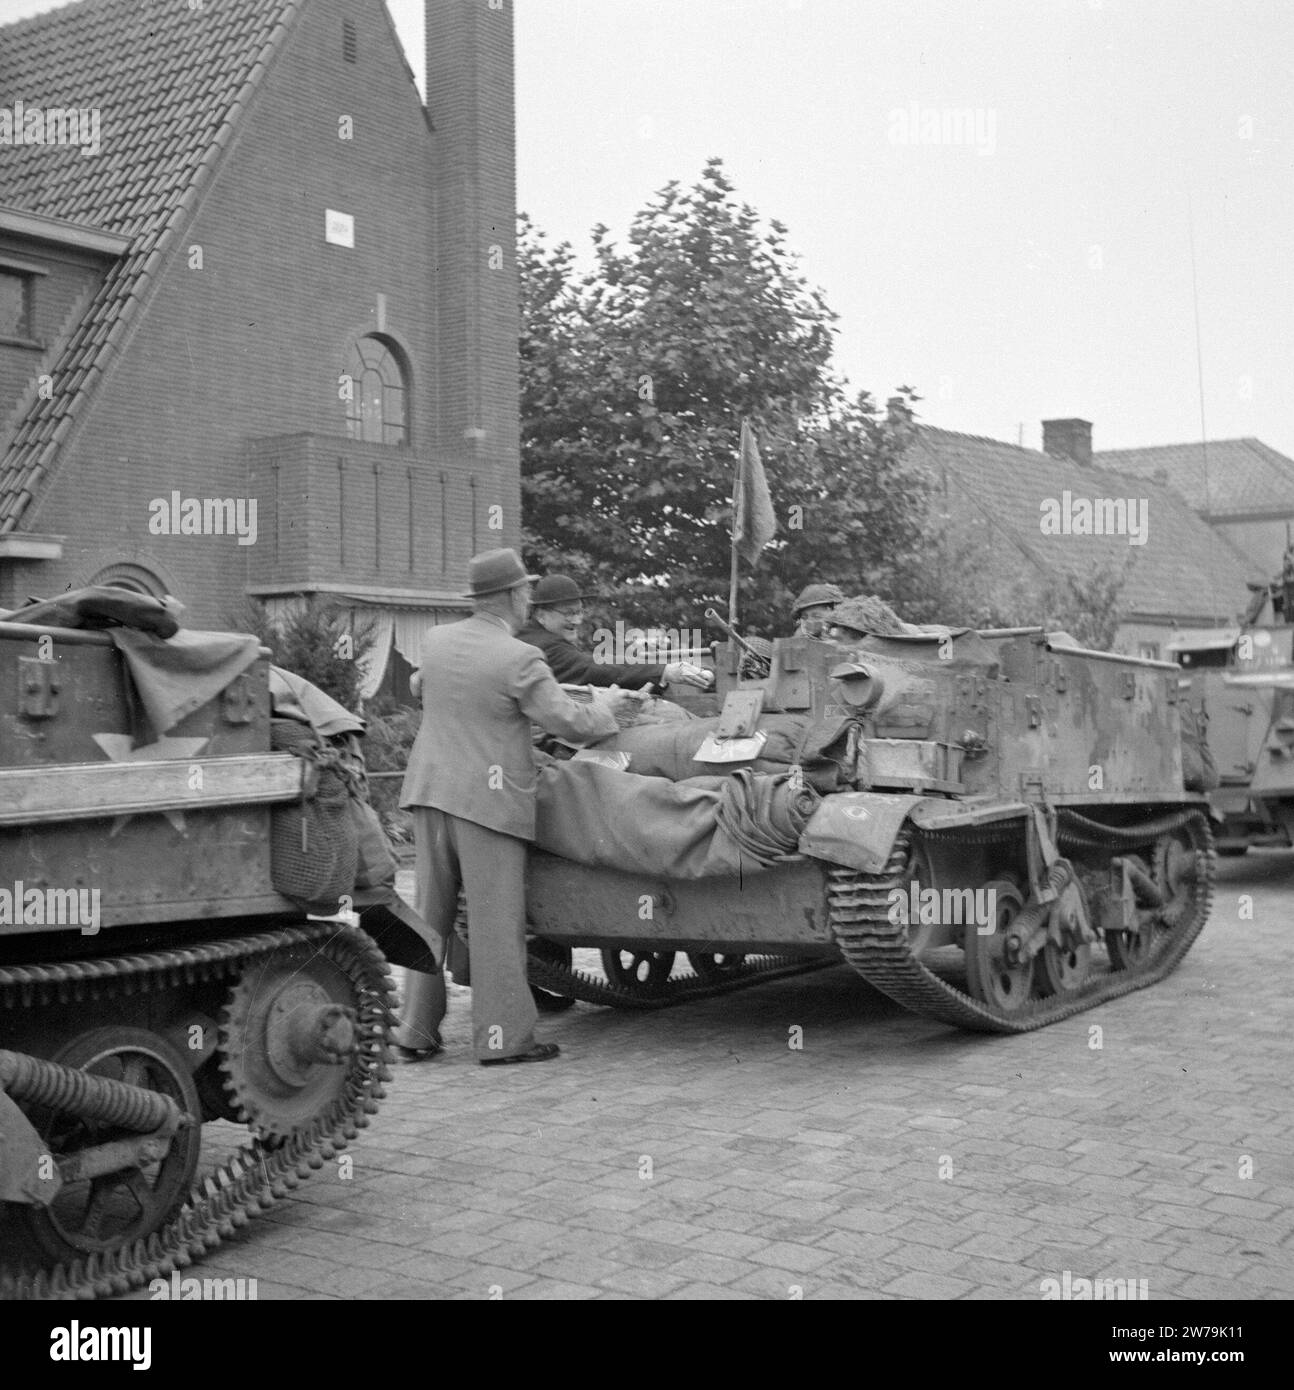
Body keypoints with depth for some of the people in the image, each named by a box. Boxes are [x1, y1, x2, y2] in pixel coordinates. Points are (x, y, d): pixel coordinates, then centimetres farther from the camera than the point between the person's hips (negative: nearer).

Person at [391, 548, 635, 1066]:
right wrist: (609, 711, 10)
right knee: (495, 921, 1)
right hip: (487, 798, -6)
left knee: (430, 913, 14)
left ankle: (417, 1032, 18)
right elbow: (567, 722, -10)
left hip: (429, 790, 6)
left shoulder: (435, 641, 6)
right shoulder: (518, 659, -13)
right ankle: (502, 1037, 6)